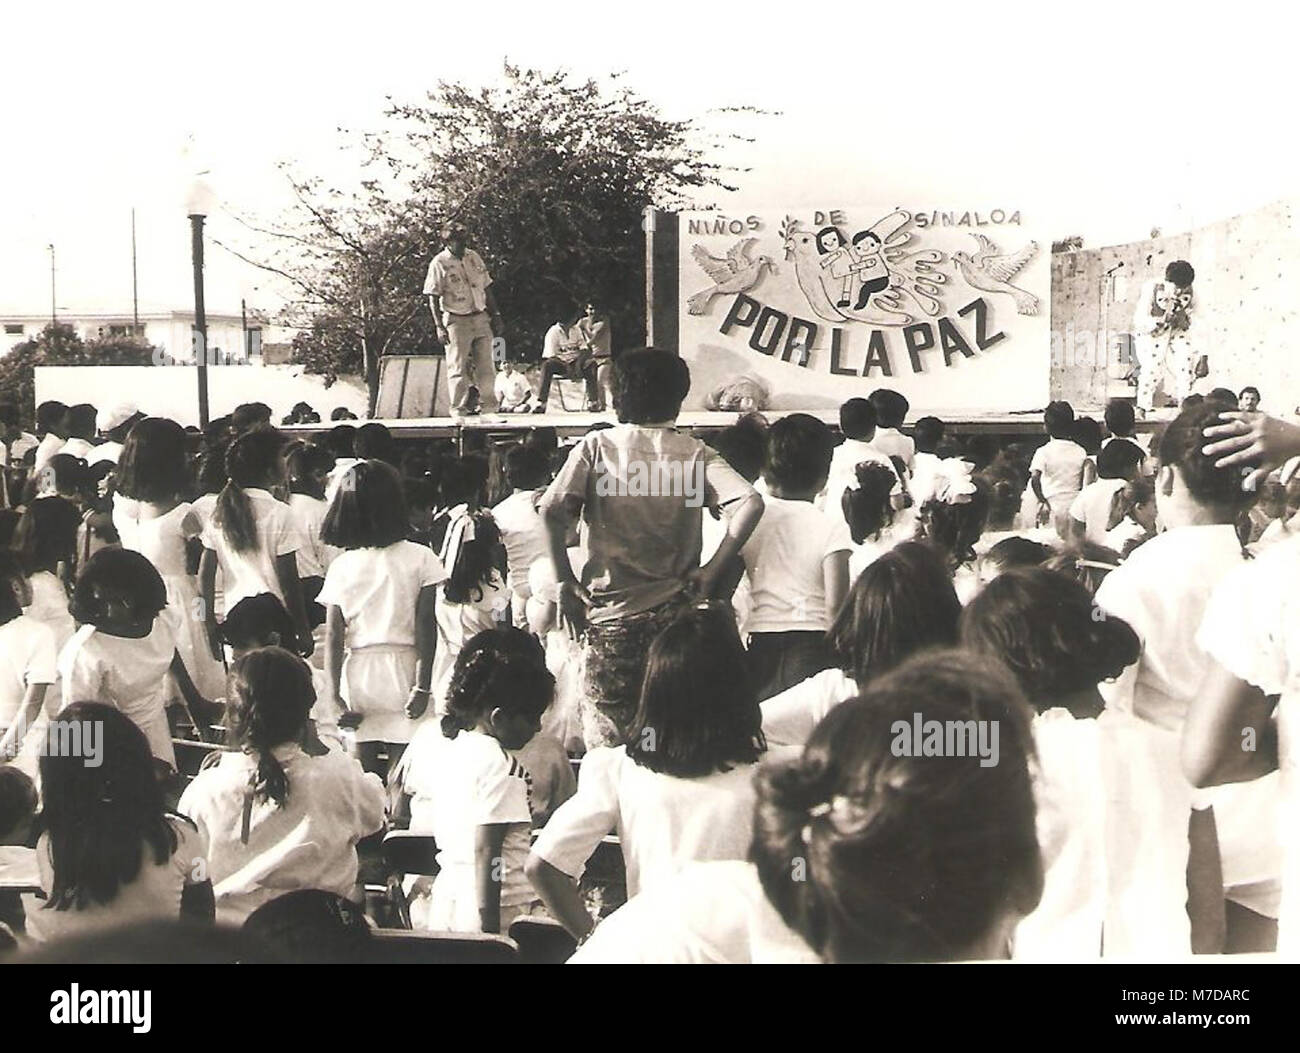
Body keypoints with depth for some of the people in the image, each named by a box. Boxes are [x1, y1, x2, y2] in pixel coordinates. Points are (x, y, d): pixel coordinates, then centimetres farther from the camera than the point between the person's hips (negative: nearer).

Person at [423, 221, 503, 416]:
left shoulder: (474, 257, 10)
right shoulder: (439, 264, -6)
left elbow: (487, 289, 16)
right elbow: (433, 298, -7)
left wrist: (495, 316, 13)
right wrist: (439, 326, -14)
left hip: (481, 319, 5)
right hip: (456, 321, -5)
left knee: (485, 367, 4)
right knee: (458, 368, -3)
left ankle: (488, 406, 10)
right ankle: (458, 408, 3)